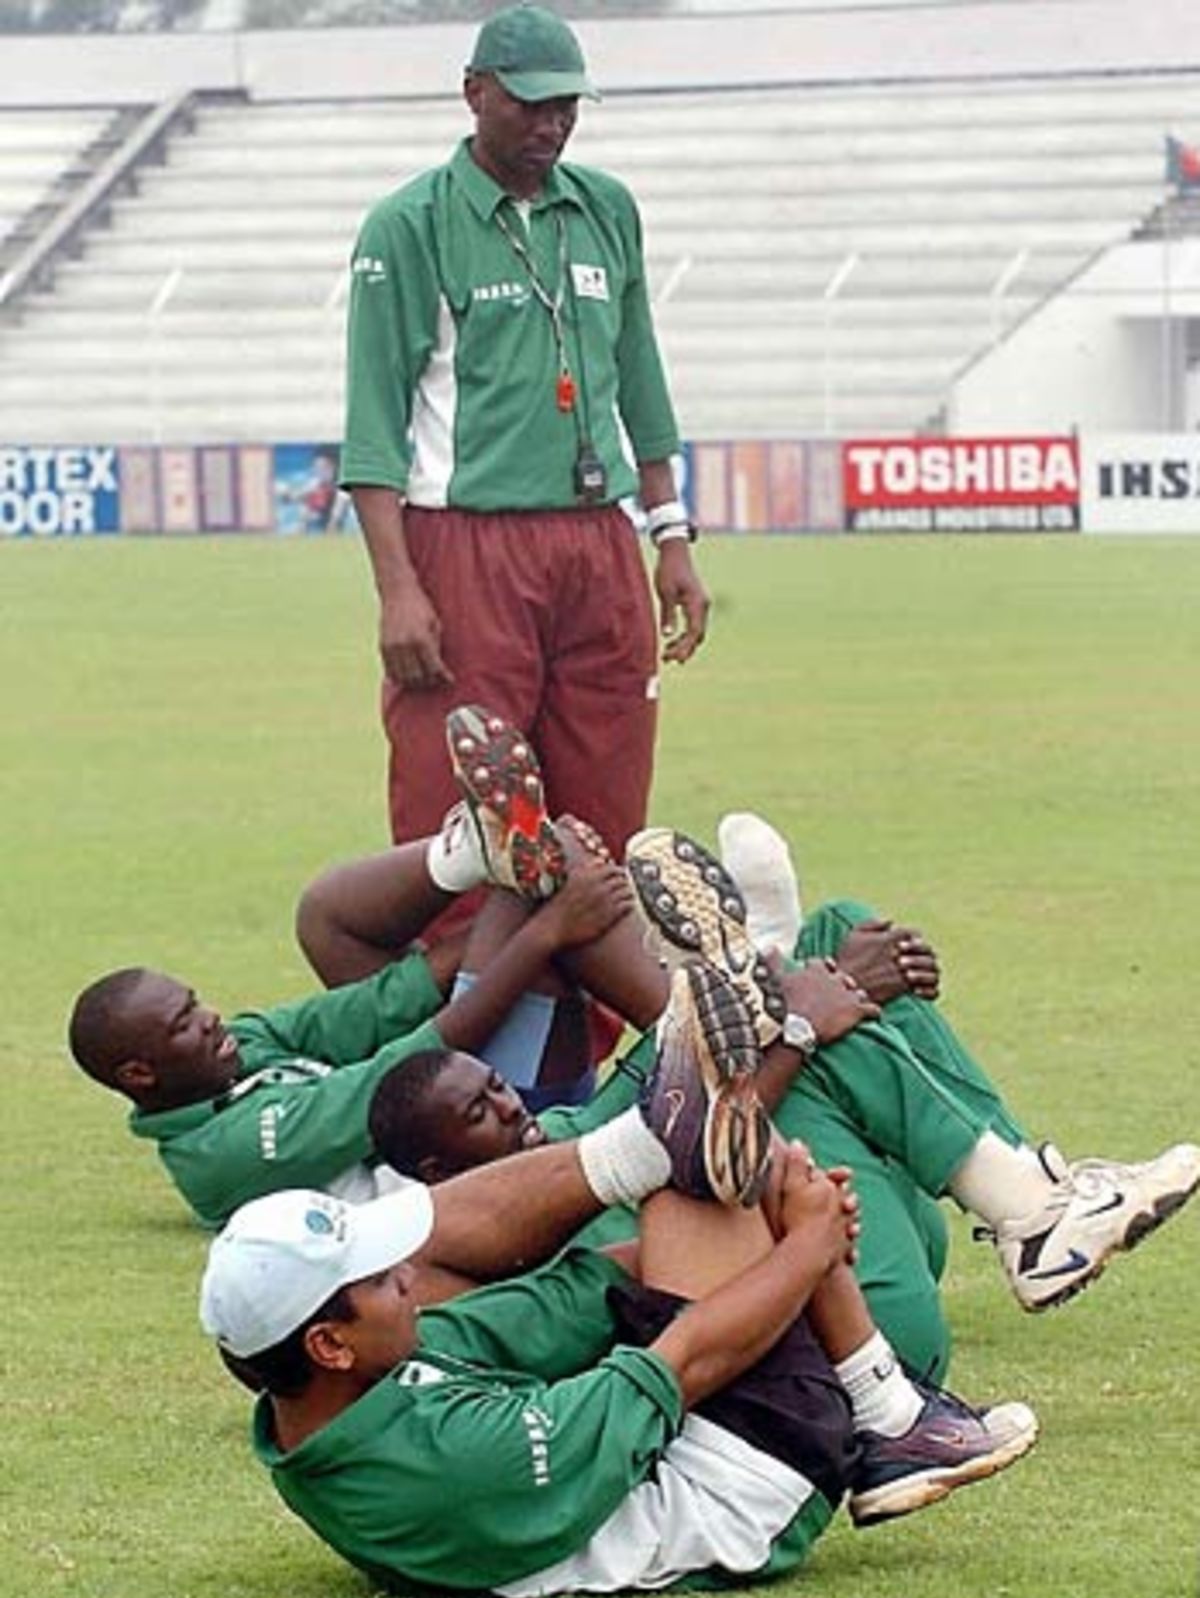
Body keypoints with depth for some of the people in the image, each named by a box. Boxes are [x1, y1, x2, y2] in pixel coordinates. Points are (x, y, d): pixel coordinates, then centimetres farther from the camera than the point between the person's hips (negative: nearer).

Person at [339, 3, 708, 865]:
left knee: (608, 828, 3)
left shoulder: (608, 210, 14)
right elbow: (374, 425, -6)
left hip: (602, 545, 5)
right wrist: (398, 588, -15)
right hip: (467, 549, -5)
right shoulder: (409, 228, -3)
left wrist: (673, 539, 15)